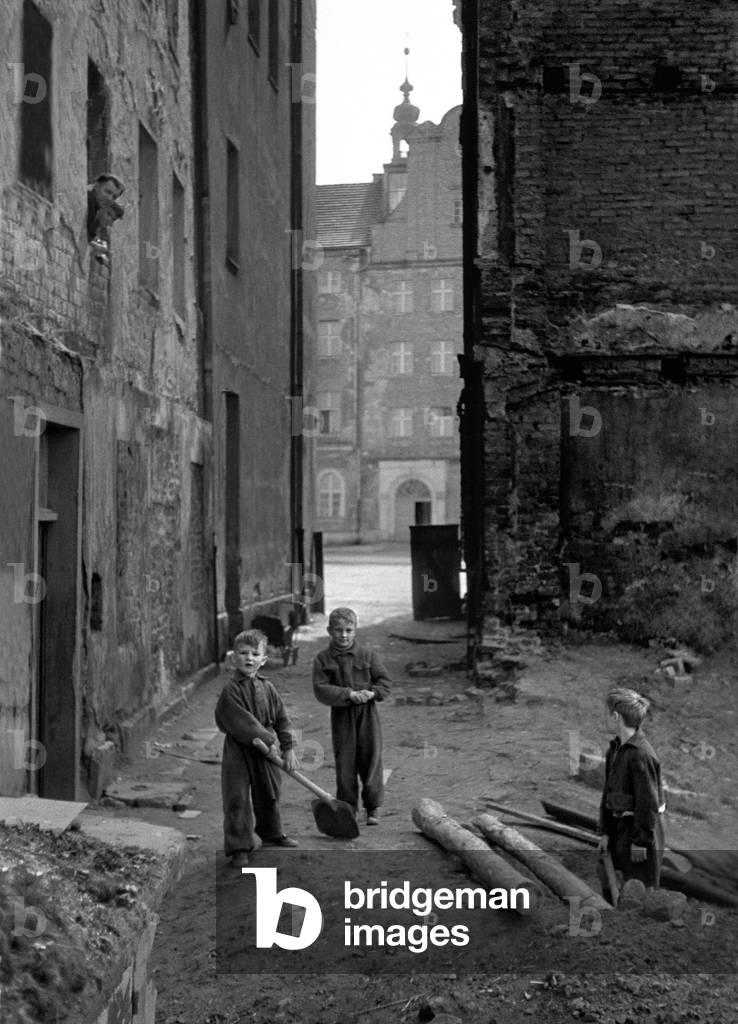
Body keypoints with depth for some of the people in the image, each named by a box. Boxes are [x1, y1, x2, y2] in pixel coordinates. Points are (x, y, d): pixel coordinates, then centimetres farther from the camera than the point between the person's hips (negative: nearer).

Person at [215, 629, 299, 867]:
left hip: (265, 749, 6)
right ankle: (239, 847, 6)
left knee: (269, 795, 19)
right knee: (237, 799, -3)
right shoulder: (231, 689, -15)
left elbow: (282, 719, 7)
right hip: (239, 751, -6)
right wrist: (268, 742, -19)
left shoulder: (267, 688, 3)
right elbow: (242, 723, -20)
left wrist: (289, 748, 0)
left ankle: (272, 835, 40)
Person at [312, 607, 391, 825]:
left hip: (367, 715, 0)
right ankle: (348, 807, 18)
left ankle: (373, 807, 14)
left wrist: (372, 692, -16)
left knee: (371, 760, 3)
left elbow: (384, 681, 4)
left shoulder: (367, 655, 1)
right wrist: (349, 694, -20)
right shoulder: (323, 659, -2)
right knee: (344, 763, 5)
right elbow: (321, 689, -11)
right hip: (341, 717, 0)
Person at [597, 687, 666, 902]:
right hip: (620, 826, 9)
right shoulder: (615, 749, 8)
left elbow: (648, 801, -20)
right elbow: (608, 793, 12)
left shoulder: (641, 754, -21)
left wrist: (640, 841, -17)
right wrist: (605, 832, 9)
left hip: (642, 828, -9)